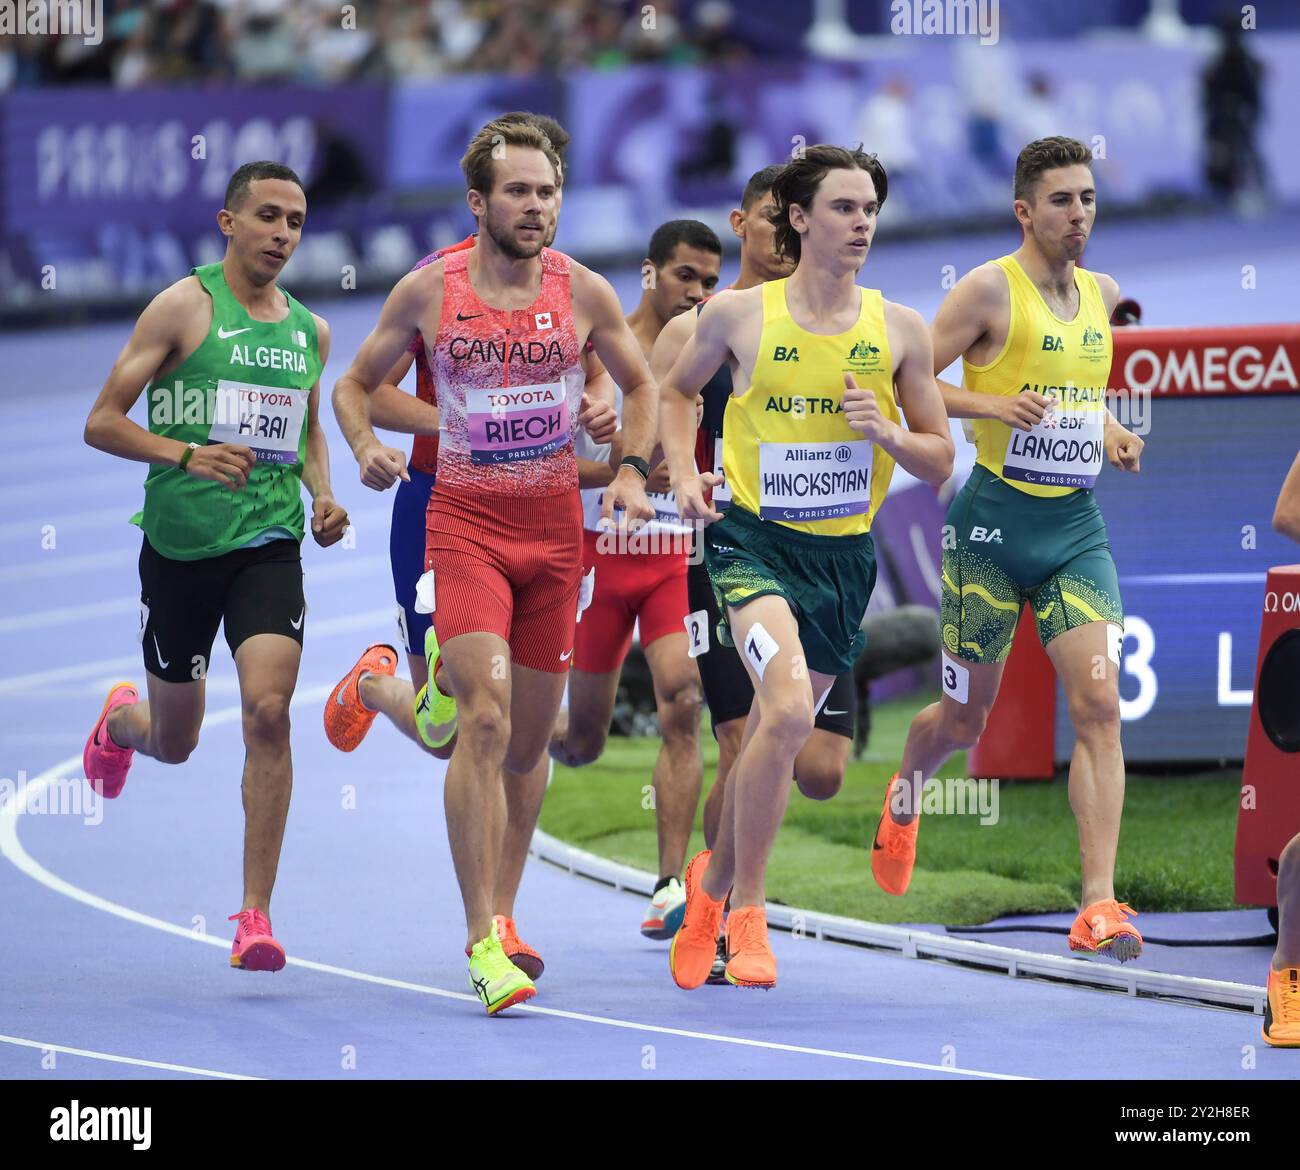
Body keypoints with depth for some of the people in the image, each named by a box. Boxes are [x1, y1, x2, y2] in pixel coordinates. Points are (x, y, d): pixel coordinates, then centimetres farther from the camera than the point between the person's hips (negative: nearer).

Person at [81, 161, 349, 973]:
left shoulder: (310, 331, 9)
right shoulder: (184, 307, -6)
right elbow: (102, 423, -7)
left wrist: (323, 497, 6)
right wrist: (185, 454, -23)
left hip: (270, 542, 2)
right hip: (180, 540, -2)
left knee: (268, 711, -18)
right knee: (174, 743, 11)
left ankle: (256, 913, -13)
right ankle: (121, 720, 51)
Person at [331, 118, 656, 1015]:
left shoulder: (583, 292, 1)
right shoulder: (428, 291, -3)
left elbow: (642, 385, 16)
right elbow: (356, 383, 10)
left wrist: (633, 470, 0)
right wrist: (366, 446, -10)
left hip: (555, 527, 3)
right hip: (465, 520, -3)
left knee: (526, 744, 8)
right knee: (486, 722, -19)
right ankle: (482, 942, -18)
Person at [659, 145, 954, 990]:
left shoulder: (899, 331, 0)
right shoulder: (738, 316, -4)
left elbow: (940, 461, 7)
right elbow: (679, 390, 16)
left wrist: (885, 432, -14)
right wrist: (684, 473, 0)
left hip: (844, 557, 3)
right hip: (754, 542, -3)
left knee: (776, 738, 12)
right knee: (788, 710, -25)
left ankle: (715, 880, 41)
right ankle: (746, 912, -8)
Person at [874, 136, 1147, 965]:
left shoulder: (1103, 294, 10)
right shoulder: (990, 289, -10)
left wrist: (1108, 430, 9)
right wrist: (992, 405, -24)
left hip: (1077, 526, 4)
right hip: (995, 522, -4)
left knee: (1099, 701, -14)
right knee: (965, 719, 9)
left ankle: (1100, 904, -18)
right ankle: (906, 794, 46)